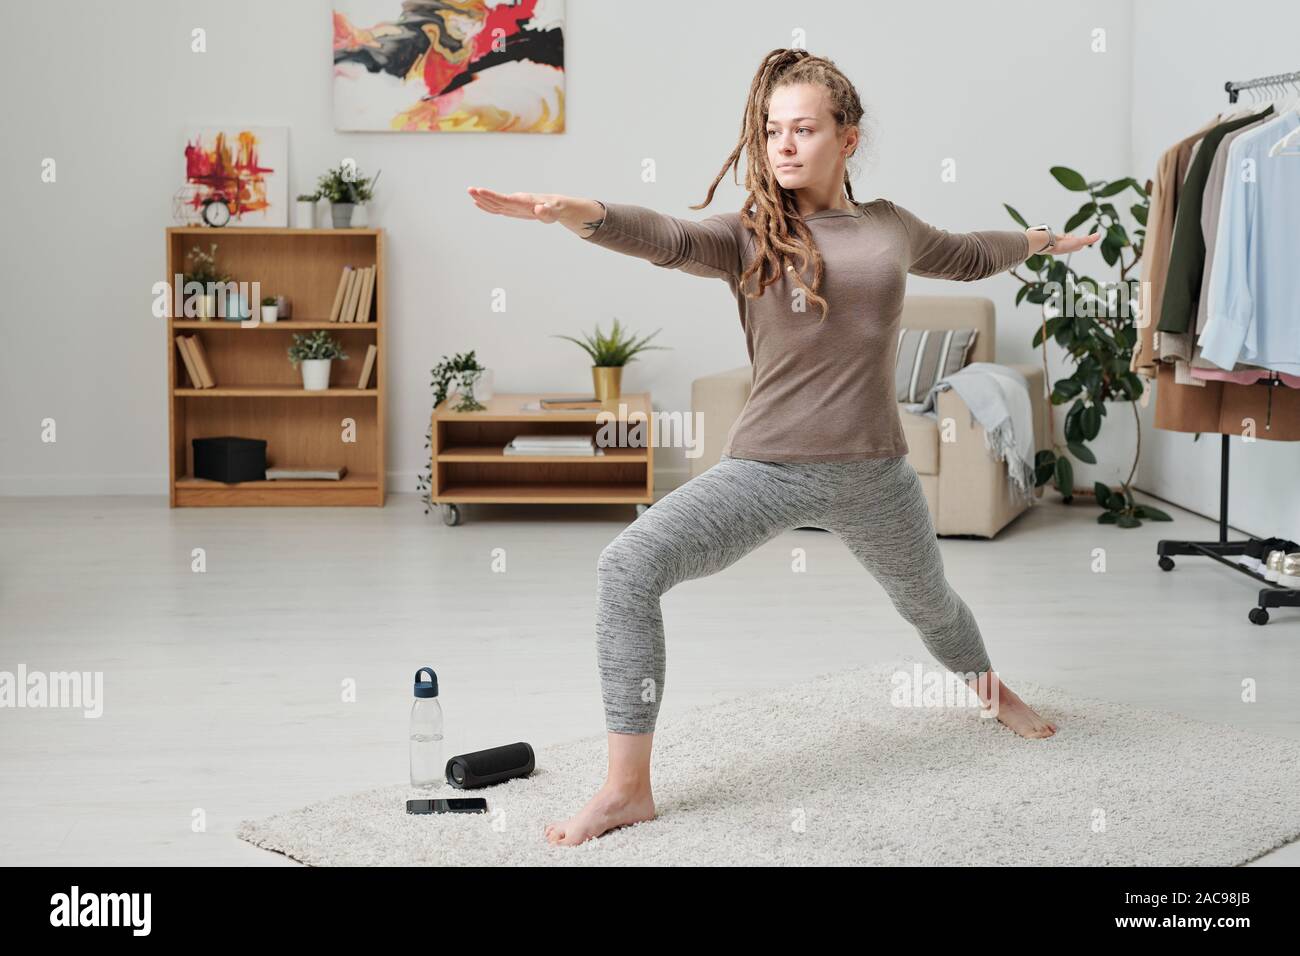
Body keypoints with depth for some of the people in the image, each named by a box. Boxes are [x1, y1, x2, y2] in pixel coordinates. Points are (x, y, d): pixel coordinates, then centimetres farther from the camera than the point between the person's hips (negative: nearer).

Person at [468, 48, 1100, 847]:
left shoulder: (890, 226, 6)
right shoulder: (750, 235, -4)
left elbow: (967, 257, 28)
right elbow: (668, 238, -25)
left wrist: (1041, 239, 43)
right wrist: (574, 212, -45)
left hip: (876, 472, 3)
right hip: (767, 469, -2)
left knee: (930, 604, 24)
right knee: (629, 567, -23)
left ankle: (992, 689, 62)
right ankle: (628, 788, -15)